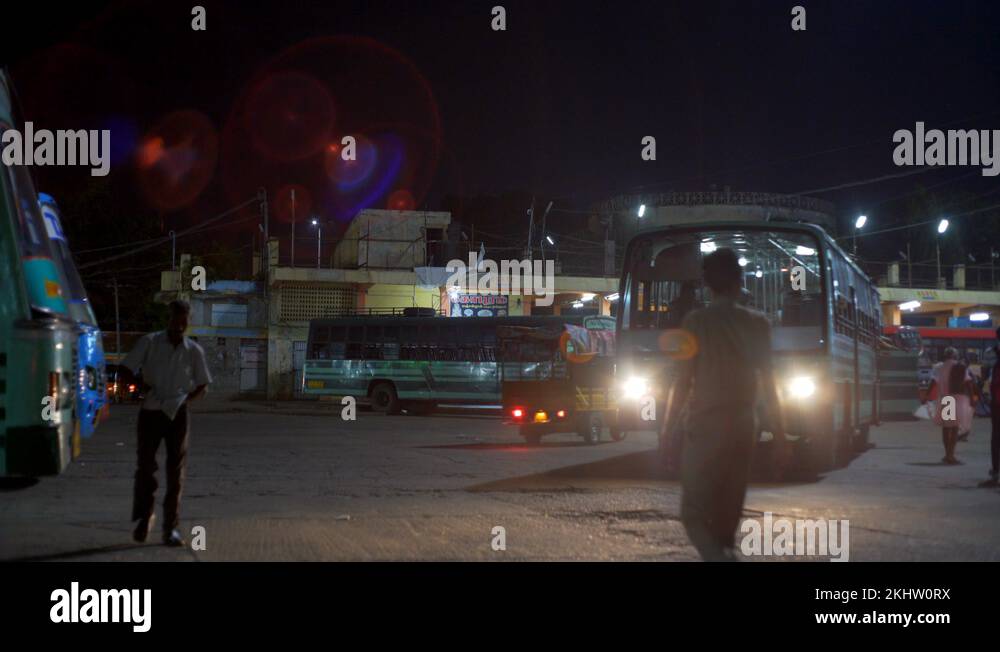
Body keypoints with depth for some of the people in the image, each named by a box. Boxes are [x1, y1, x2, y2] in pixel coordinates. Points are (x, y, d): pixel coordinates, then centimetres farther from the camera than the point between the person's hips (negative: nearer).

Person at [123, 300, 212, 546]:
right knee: (146, 466, 0)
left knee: (175, 470, -1)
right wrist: (144, 389, -10)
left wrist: (184, 400, -4)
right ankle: (143, 518, 19)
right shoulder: (149, 343, -1)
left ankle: (171, 528, 4)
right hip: (150, 412, -1)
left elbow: (202, 385, 11)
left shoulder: (194, 350, 3)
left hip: (177, 415, 1)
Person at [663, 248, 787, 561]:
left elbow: (683, 382, -7)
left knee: (694, 511, -3)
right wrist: (779, 432, 9)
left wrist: (667, 427, 1)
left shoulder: (695, 322, -7)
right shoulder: (757, 323, 2)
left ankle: (719, 557, -28)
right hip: (742, 425, 4)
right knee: (728, 510, 15)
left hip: (705, 426, -4)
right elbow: (768, 383, 3)